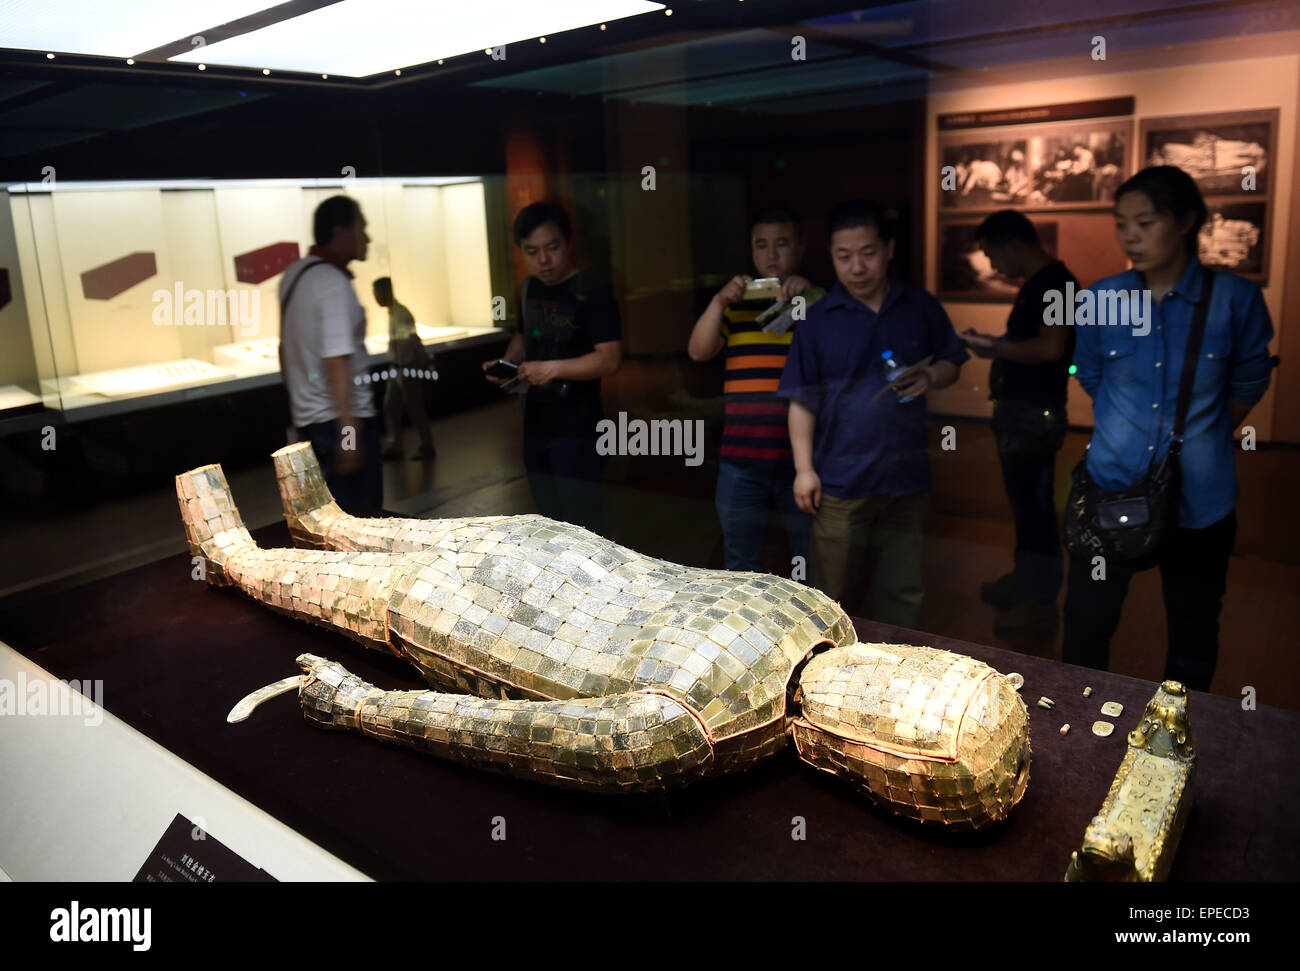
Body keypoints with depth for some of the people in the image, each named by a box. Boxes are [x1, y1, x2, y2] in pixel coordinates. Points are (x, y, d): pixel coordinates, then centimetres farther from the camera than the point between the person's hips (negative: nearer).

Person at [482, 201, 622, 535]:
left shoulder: (592, 294, -14)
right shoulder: (528, 290, 9)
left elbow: (609, 359, -21)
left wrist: (553, 368, -29)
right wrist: (507, 362, 3)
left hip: (577, 428, -8)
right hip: (536, 423, 8)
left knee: (581, 522, -7)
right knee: (551, 519, 20)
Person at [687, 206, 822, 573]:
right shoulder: (733, 304, 10)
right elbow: (698, 351, -1)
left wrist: (810, 296, -22)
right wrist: (718, 301, -14)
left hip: (800, 458, -2)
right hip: (741, 457, 2)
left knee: (811, 559, 9)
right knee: (740, 559, 15)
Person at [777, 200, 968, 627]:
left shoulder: (921, 308, 3)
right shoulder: (819, 320, -3)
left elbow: (951, 364, 13)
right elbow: (803, 400, -2)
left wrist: (931, 377, -11)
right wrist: (804, 468, -7)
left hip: (907, 478, 2)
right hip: (840, 482, -2)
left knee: (902, 592, 14)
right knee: (829, 594, 8)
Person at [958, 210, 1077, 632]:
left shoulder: (1054, 283, -16)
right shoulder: (1036, 285, 16)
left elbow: (1051, 348, -27)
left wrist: (996, 347, -16)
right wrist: (995, 347, 9)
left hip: (1035, 414, -10)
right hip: (1020, 410, 10)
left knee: (1035, 505, -3)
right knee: (1026, 502, 19)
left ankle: (1041, 602, 6)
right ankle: (1024, 581, 32)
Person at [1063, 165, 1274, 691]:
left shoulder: (1236, 299, -7)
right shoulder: (1101, 300, -2)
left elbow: (1247, 386, 8)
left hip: (1199, 501, -1)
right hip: (1111, 489, 1)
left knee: (1194, 639, 15)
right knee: (1085, 628, 8)